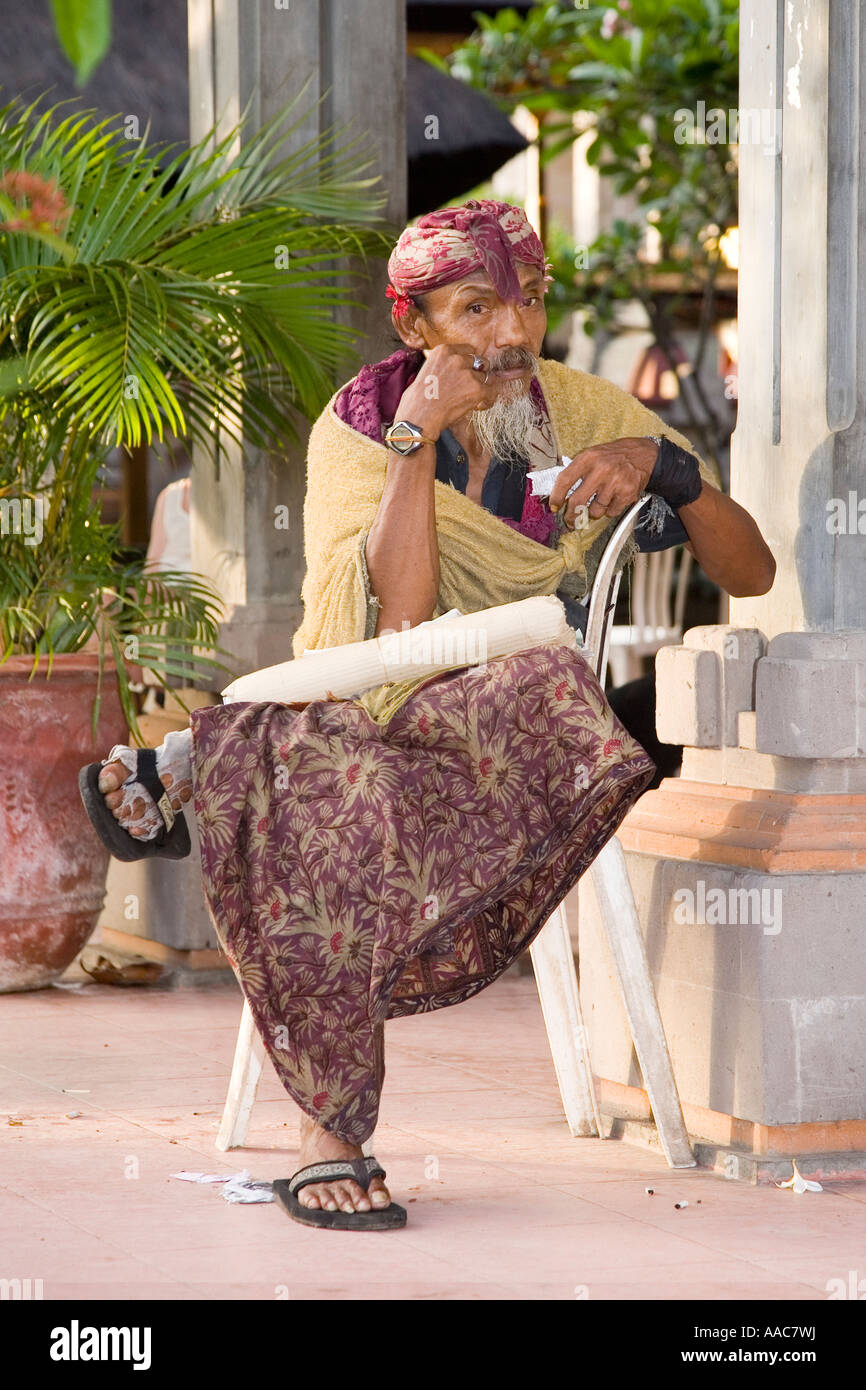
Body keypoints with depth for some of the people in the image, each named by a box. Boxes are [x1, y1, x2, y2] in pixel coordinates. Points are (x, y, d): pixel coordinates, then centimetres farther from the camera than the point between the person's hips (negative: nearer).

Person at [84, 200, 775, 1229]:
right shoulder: (358, 425, -1)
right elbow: (398, 625, -16)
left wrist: (664, 464, -14)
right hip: (365, 712, -1)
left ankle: (198, 762, -14)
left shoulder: (580, 410, 5)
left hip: (501, 748, 2)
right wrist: (416, 434, -17)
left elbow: (751, 575, 3)